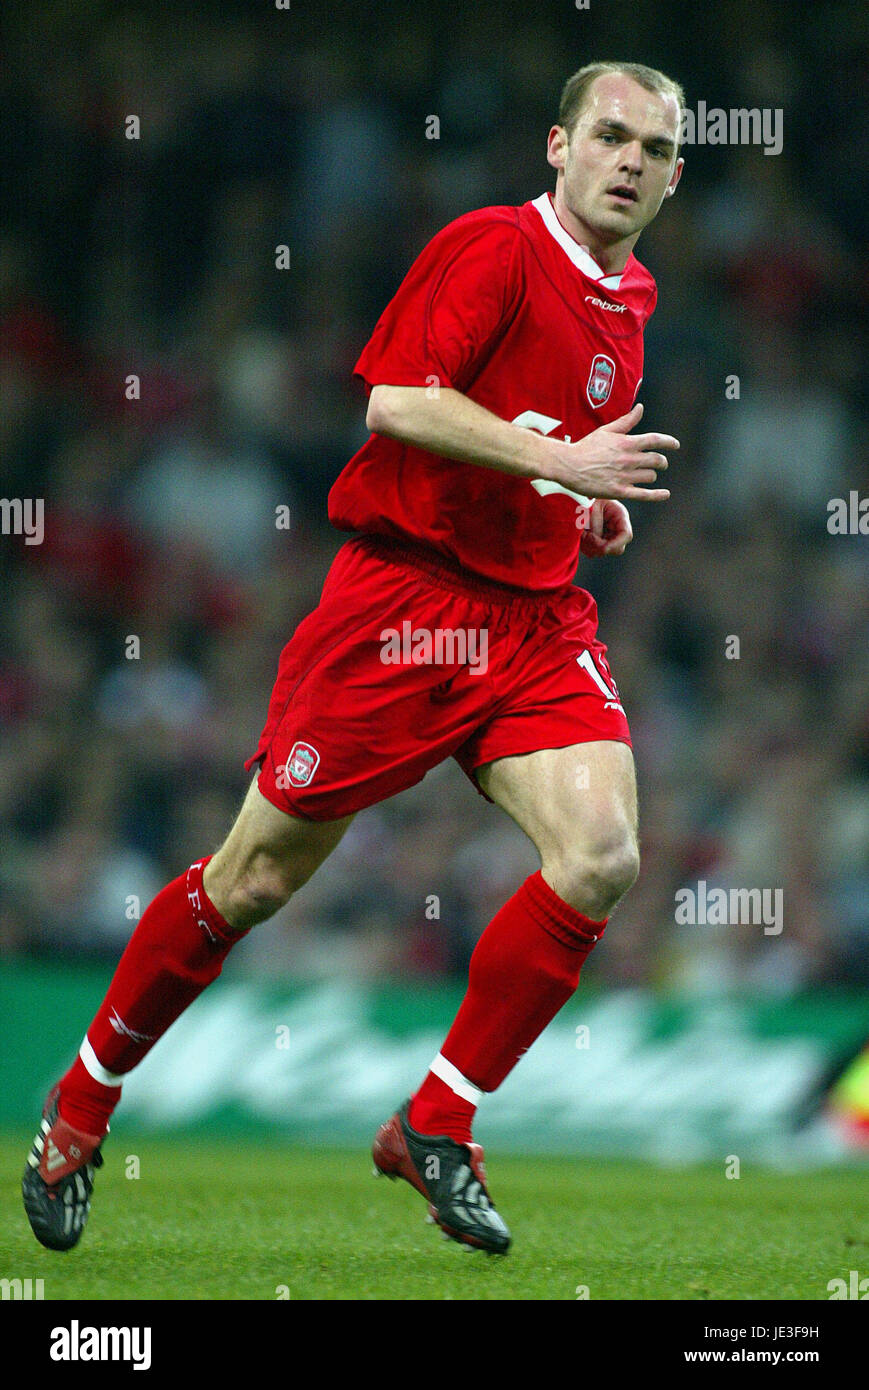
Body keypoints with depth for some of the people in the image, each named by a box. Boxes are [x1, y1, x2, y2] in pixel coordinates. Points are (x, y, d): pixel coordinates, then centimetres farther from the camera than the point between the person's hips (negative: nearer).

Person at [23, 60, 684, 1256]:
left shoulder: (630, 297, 14)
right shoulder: (493, 247, -10)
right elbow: (399, 401, -21)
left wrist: (593, 508, 13)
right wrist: (561, 460, -24)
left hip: (539, 617, 6)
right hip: (405, 601, -6)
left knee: (602, 857, -17)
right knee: (257, 878, 0)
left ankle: (436, 1130, -5)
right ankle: (83, 1102, 21)